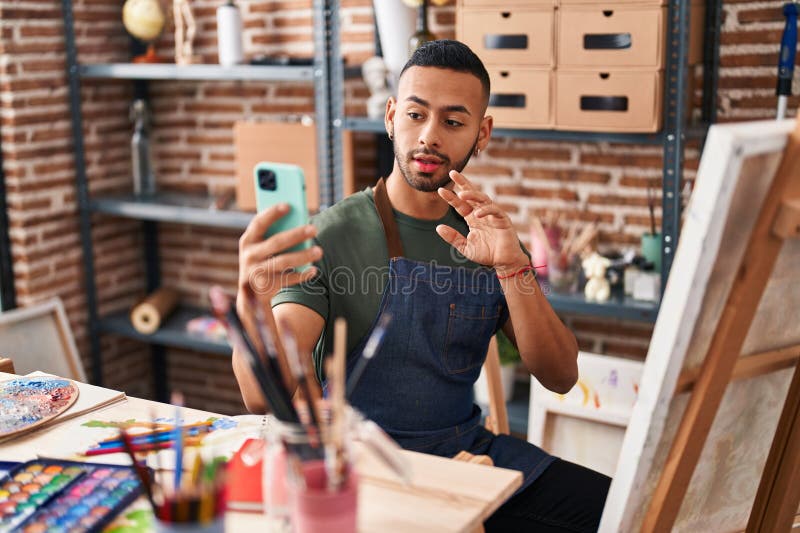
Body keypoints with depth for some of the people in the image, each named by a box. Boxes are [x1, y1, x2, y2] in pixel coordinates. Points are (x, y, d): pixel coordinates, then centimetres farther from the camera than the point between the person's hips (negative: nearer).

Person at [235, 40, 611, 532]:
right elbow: (265, 398, -20)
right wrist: (254, 304, -42)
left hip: (469, 451, 5)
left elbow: (560, 378, -3)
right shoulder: (331, 236, -9)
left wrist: (513, 269, -19)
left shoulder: (487, 238, 6)